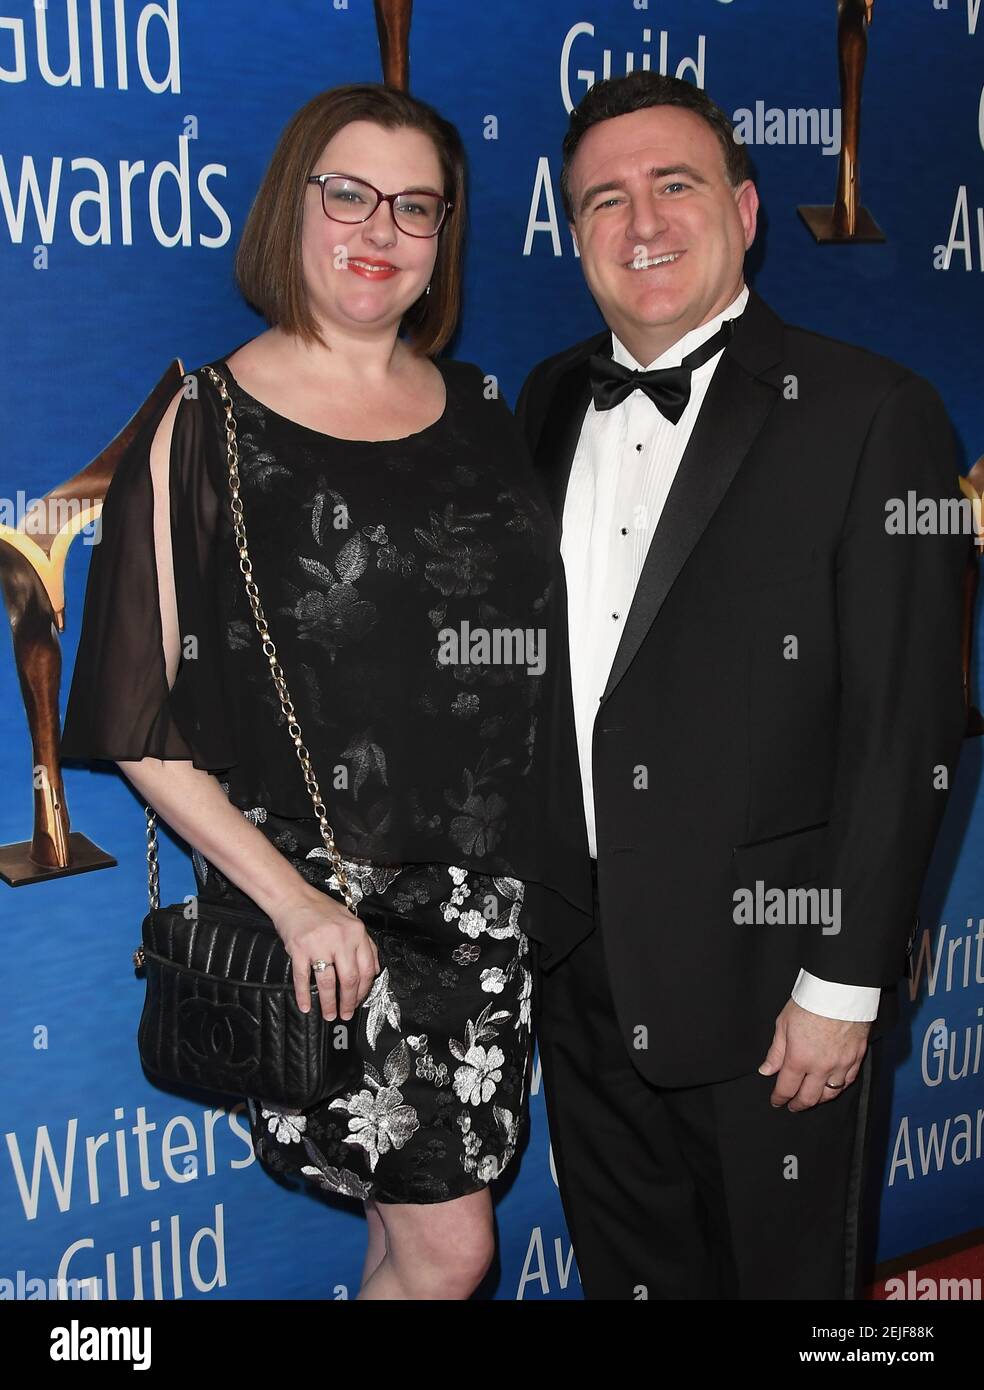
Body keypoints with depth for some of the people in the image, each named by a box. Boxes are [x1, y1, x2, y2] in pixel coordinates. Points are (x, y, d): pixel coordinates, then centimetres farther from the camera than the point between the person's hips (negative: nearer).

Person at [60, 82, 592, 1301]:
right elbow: (139, 721, -9)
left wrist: (552, 864, 6)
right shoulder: (206, 426, -6)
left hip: (481, 887, 5)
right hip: (313, 900, -5)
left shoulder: (478, 412, 9)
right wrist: (291, 898, -15)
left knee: (417, 1232, 14)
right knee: (448, 1248, 1)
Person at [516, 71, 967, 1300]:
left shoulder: (867, 415, -11)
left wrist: (844, 984, -14)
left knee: (782, 1270, 13)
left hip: (756, 973, -5)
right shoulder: (550, 403, 7)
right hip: (575, 967, 5)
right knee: (626, 1269, 20)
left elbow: (906, 730, -13)